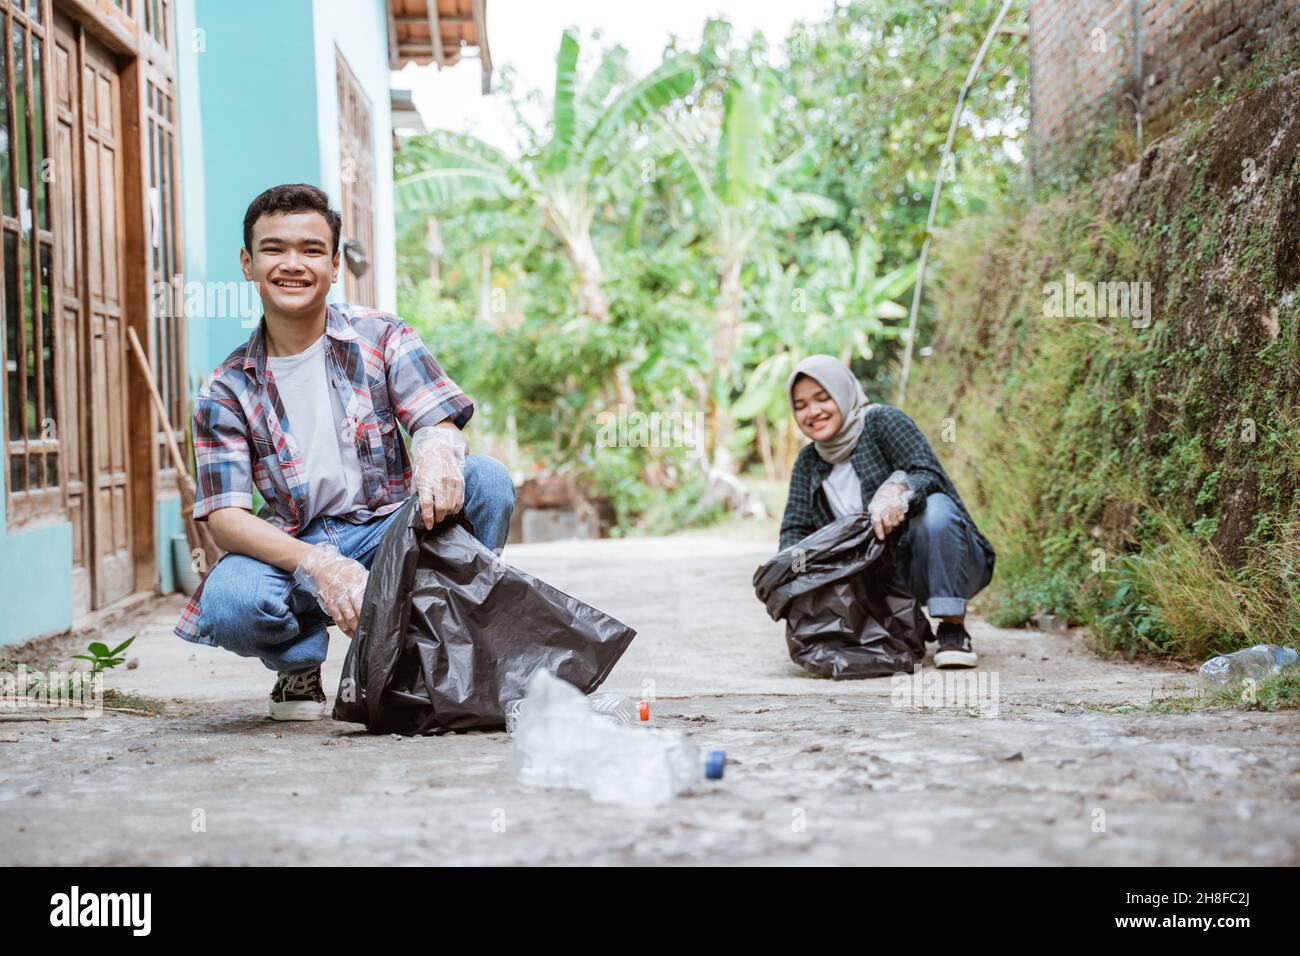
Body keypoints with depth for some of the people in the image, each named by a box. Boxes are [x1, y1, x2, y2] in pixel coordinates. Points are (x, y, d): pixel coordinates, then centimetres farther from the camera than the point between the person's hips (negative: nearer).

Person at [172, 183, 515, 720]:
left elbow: (440, 422, -10)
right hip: (296, 551, -1)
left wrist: (437, 453, -39)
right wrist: (317, 564, -28)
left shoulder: (381, 338, 3)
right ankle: (299, 664, 4)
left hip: (392, 530, 1)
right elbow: (224, 516, -8)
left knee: (486, 479, -26)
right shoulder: (226, 391, 1)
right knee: (229, 601, -34)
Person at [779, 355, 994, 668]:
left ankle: (953, 629, -23)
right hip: (887, 579, 5)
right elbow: (795, 529, 4)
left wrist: (897, 492, -45)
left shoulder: (882, 421, -6)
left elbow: (929, 475, -21)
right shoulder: (809, 462, 11)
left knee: (934, 508, -35)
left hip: (943, 565, -5)